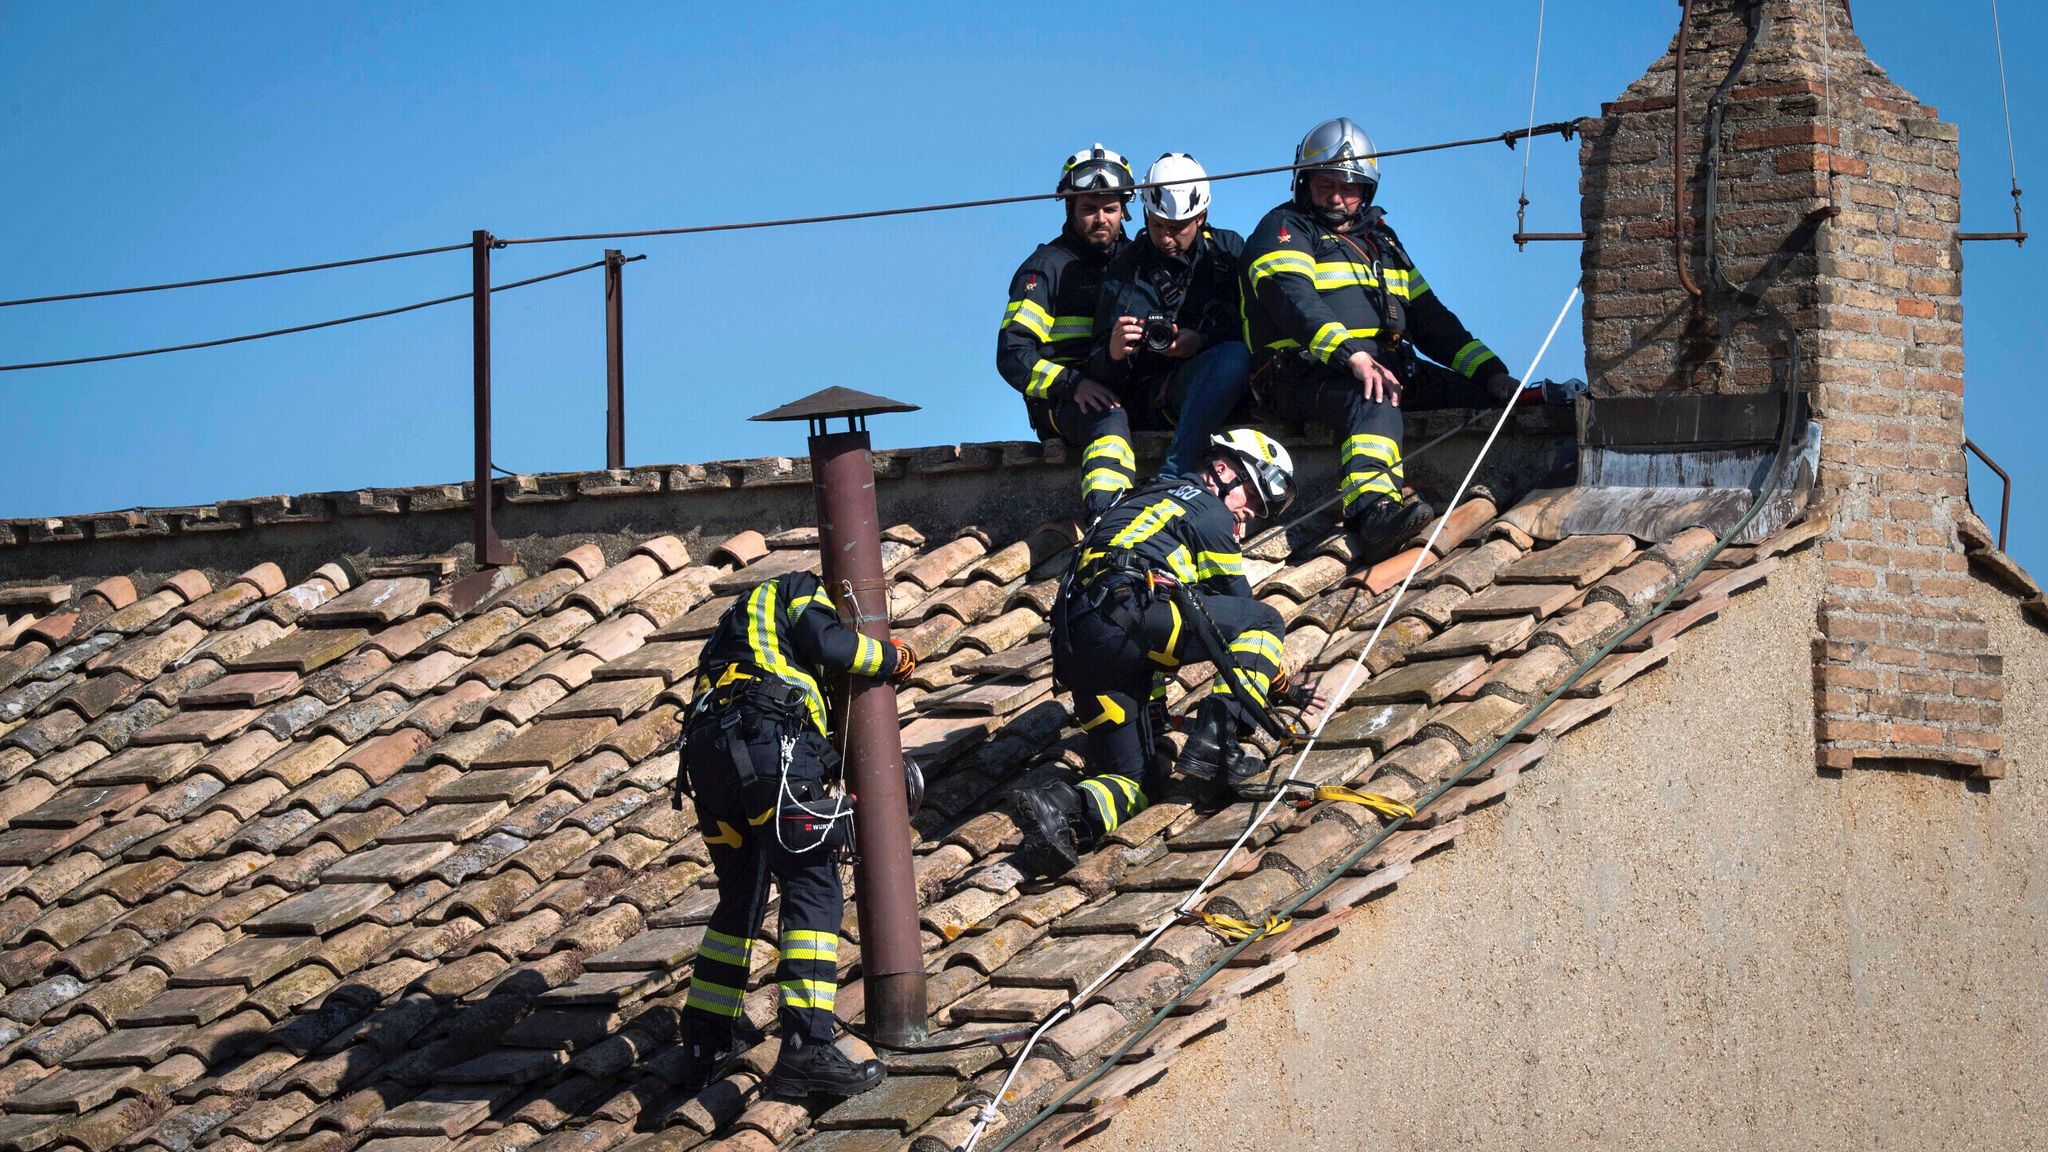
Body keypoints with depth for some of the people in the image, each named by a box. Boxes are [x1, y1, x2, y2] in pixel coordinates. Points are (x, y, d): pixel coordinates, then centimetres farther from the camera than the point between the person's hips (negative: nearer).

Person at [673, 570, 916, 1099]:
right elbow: (830, 644, -3)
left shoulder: (739, 624, 40)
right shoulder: (798, 590, 19)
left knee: (740, 897, 21)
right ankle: (806, 1046, -21)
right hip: (768, 741, -8)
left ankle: (707, 1041, 25)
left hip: (705, 752, 8)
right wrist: (894, 657, 14)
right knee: (813, 890, -9)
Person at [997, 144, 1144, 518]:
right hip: (1064, 401, -6)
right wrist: (1072, 384, -19)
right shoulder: (1048, 267, 7)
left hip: (1130, 394, 6)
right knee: (1109, 418, -40)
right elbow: (1012, 354, -3)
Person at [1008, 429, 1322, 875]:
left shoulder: (1152, 496, 39)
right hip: (1122, 618, -8)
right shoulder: (1209, 511, 14)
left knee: (1138, 779, 10)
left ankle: (1061, 810, -22)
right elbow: (1237, 606, 16)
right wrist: (1279, 686, 28)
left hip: (1072, 647, 8)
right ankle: (1215, 741, -13)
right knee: (1266, 621, 5)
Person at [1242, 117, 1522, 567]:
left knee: (1491, 395, -9)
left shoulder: (1380, 240, 29)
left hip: (1389, 364, 9)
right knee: (1376, 399, -41)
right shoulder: (1285, 230, 6)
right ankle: (1373, 509, -64)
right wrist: (1351, 356, -30)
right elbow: (1295, 301, -14)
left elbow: (1430, 319, 27)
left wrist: (1489, 372, 11)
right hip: (1303, 373, -9)